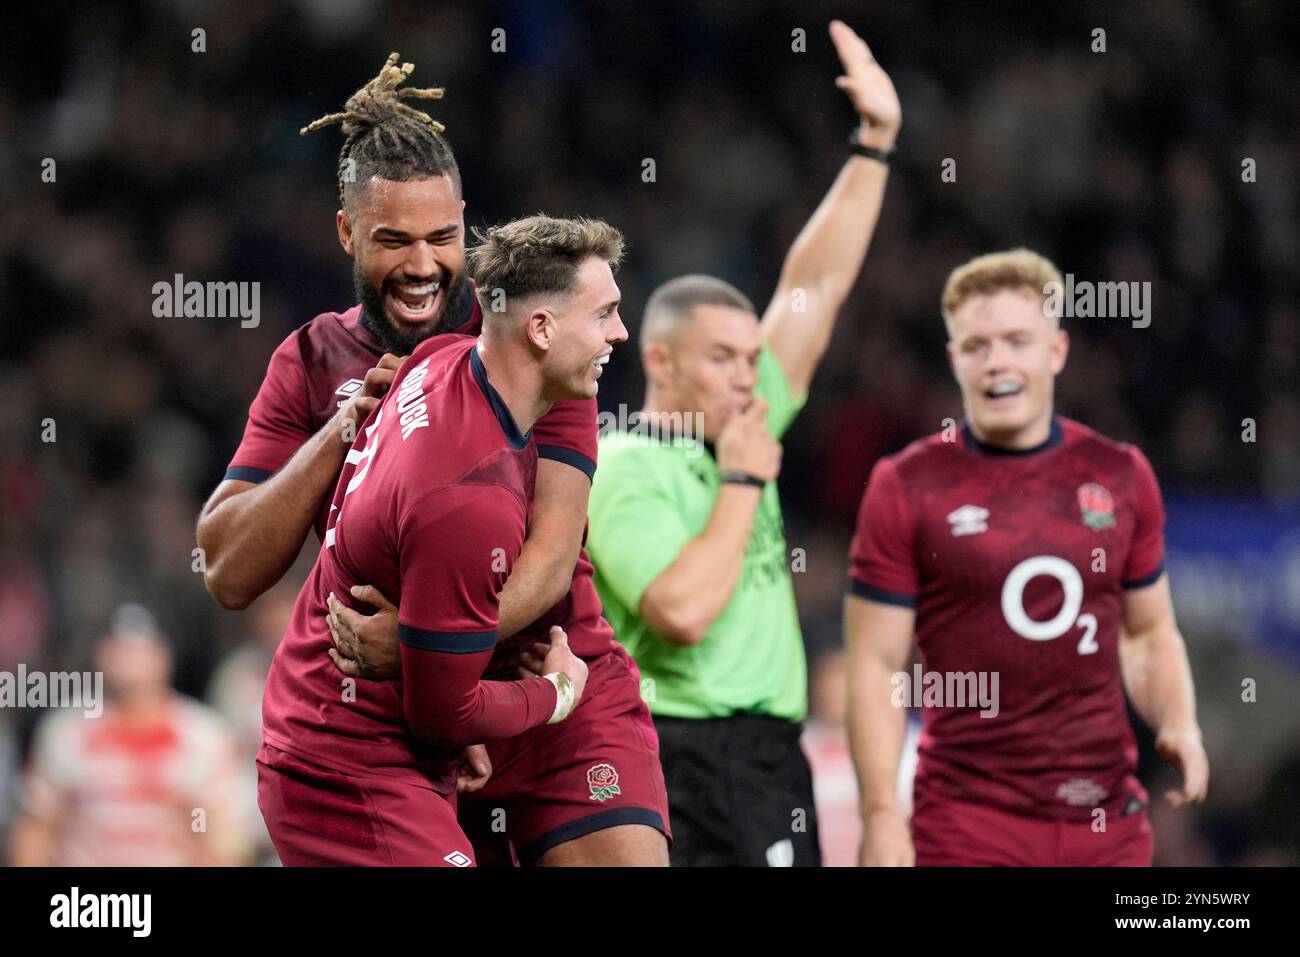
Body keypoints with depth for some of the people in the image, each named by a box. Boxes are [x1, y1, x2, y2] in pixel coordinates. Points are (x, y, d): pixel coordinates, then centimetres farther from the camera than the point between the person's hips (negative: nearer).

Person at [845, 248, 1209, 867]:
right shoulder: (907, 489, -1)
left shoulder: (1120, 477, 9)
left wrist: (1179, 724, 1)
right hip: (968, 825, -4)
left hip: (1107, 816, 4)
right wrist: (880, 814, -10)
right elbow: (875, 664, -2)